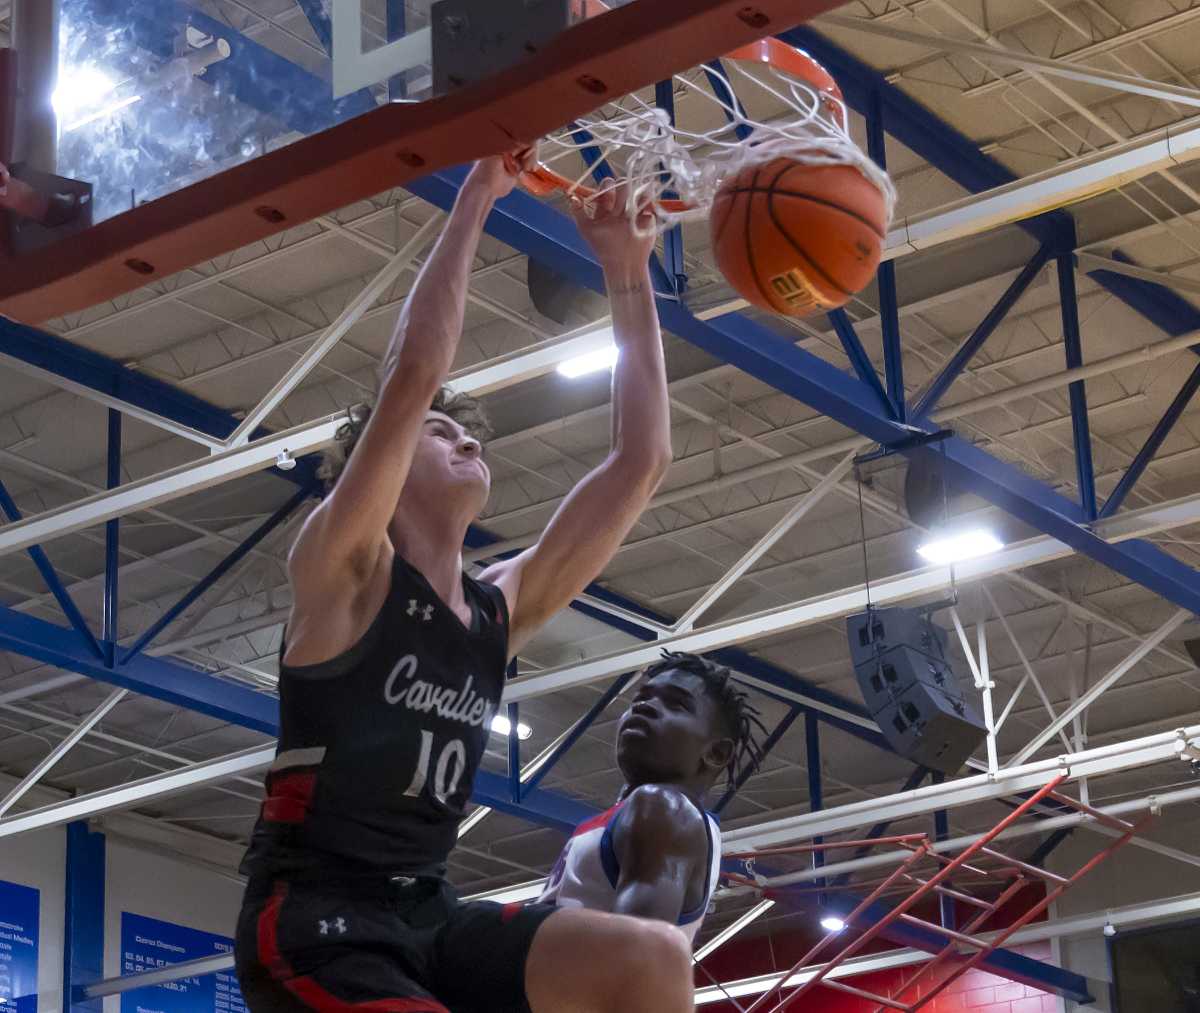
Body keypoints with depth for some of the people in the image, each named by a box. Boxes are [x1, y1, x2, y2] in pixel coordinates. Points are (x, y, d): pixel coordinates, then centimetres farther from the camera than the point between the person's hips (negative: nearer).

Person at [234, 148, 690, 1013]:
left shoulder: (501, 611, 14)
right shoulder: (342, 570, -3)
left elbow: (641, 464, 13)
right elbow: (414, 374, -17)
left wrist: (629, 278, 12)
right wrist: (477, 197, -11)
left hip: (429, 918, 7)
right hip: (313, 924, -7)